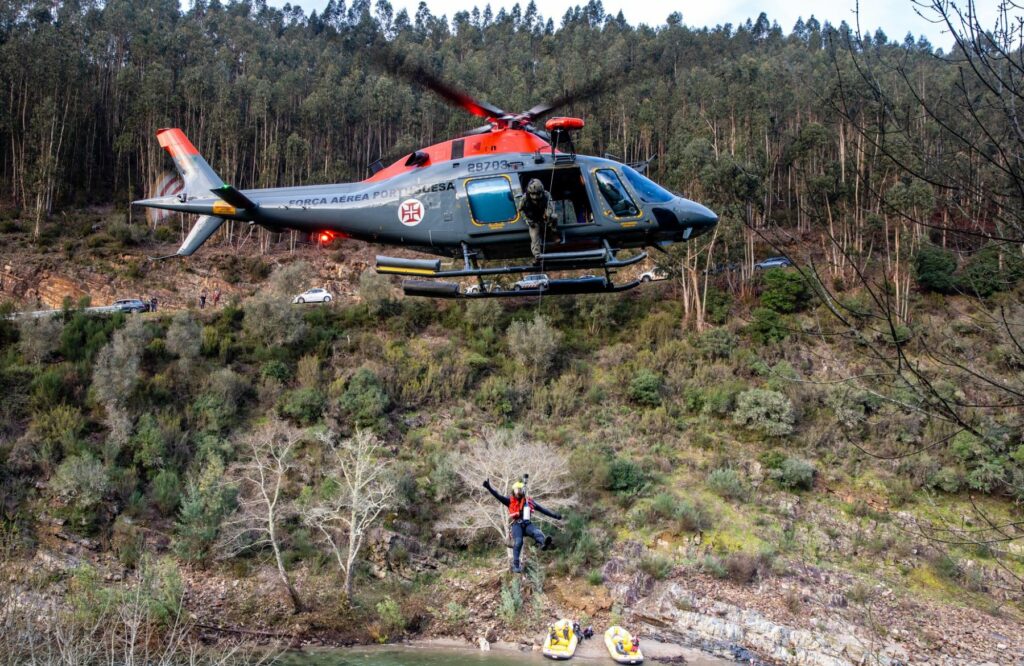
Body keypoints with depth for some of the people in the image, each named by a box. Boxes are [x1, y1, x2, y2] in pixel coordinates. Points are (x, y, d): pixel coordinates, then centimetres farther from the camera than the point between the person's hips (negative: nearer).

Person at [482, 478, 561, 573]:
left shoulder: (529, 501, 17)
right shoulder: (510, 501, 11)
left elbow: (542, 509, 18)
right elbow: (498, 496, 0)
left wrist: (554, 515, 13)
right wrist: (489, 488, -15)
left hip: (527, 524, 2)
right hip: (516, 525, -2)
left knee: (537, 532, -29)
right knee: (518, 542, -24)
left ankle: (544, 544, -61)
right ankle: (515, 566, -19)